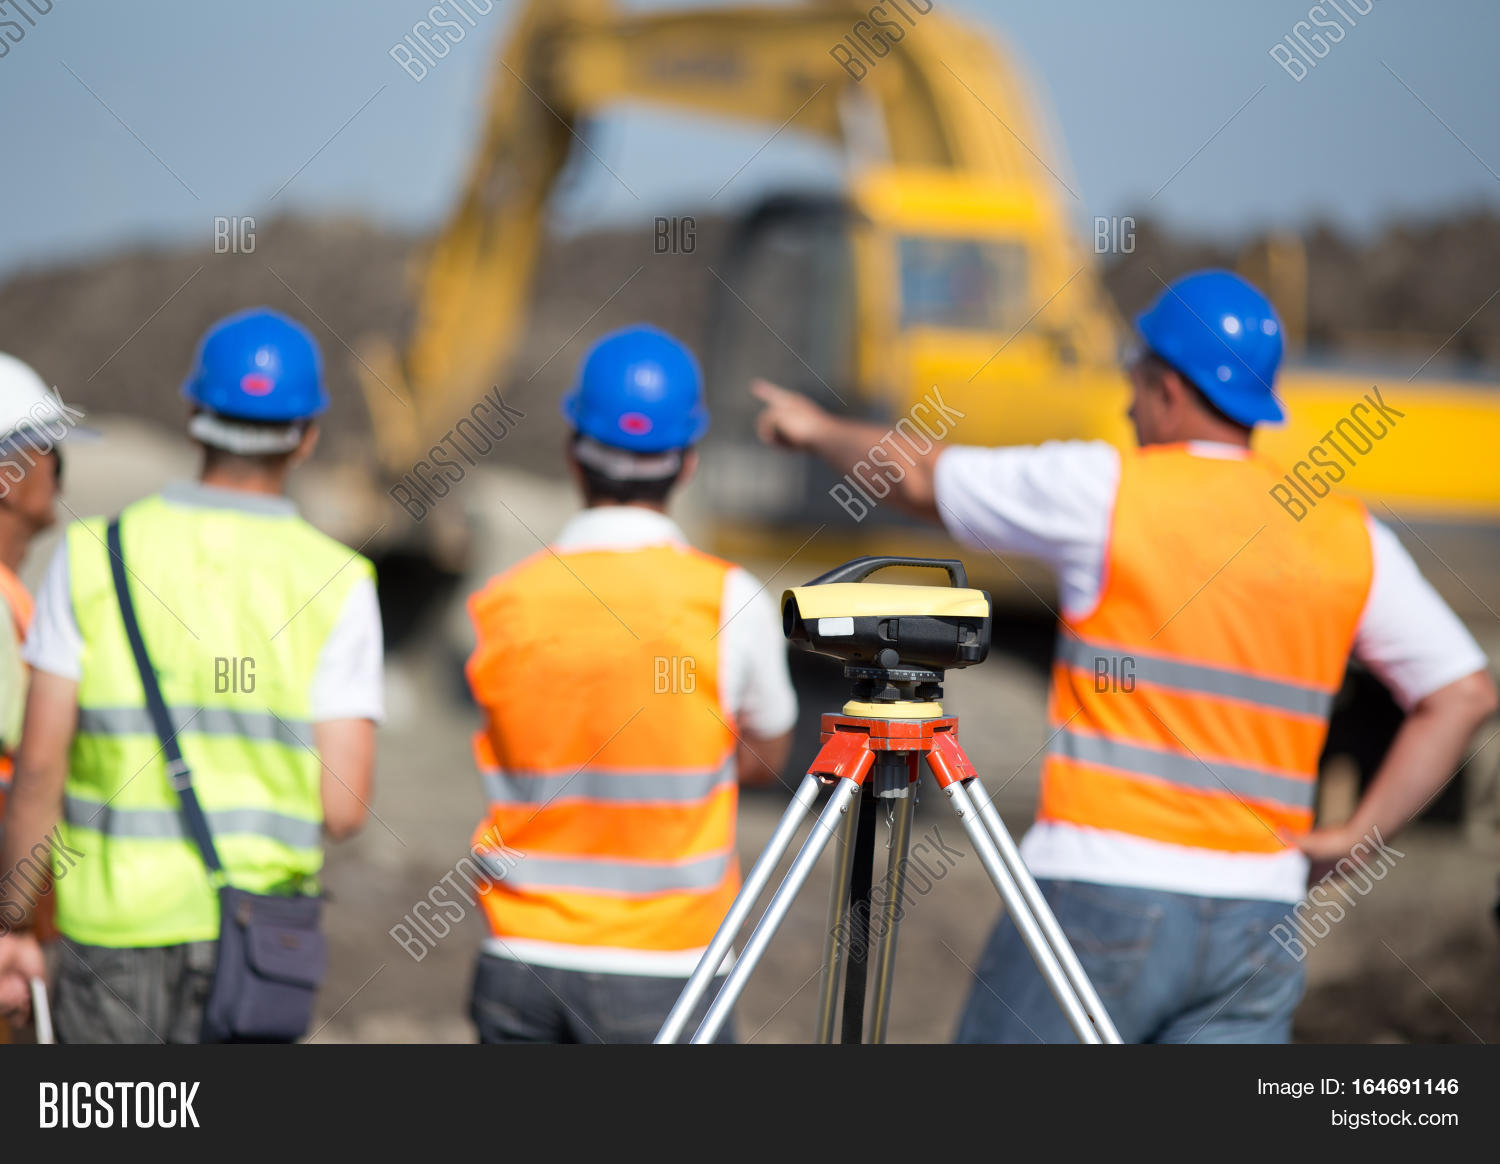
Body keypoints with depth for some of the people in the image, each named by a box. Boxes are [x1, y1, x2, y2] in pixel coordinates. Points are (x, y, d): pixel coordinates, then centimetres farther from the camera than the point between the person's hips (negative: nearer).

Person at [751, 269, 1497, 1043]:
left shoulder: (1104, 490, -3)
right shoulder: (1352, 538, 8)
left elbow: (920, 480, 11)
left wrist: (818, 429, 30)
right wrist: (1356, 837, 6)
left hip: (1100, 895, -4)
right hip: (1256, 920, 4)